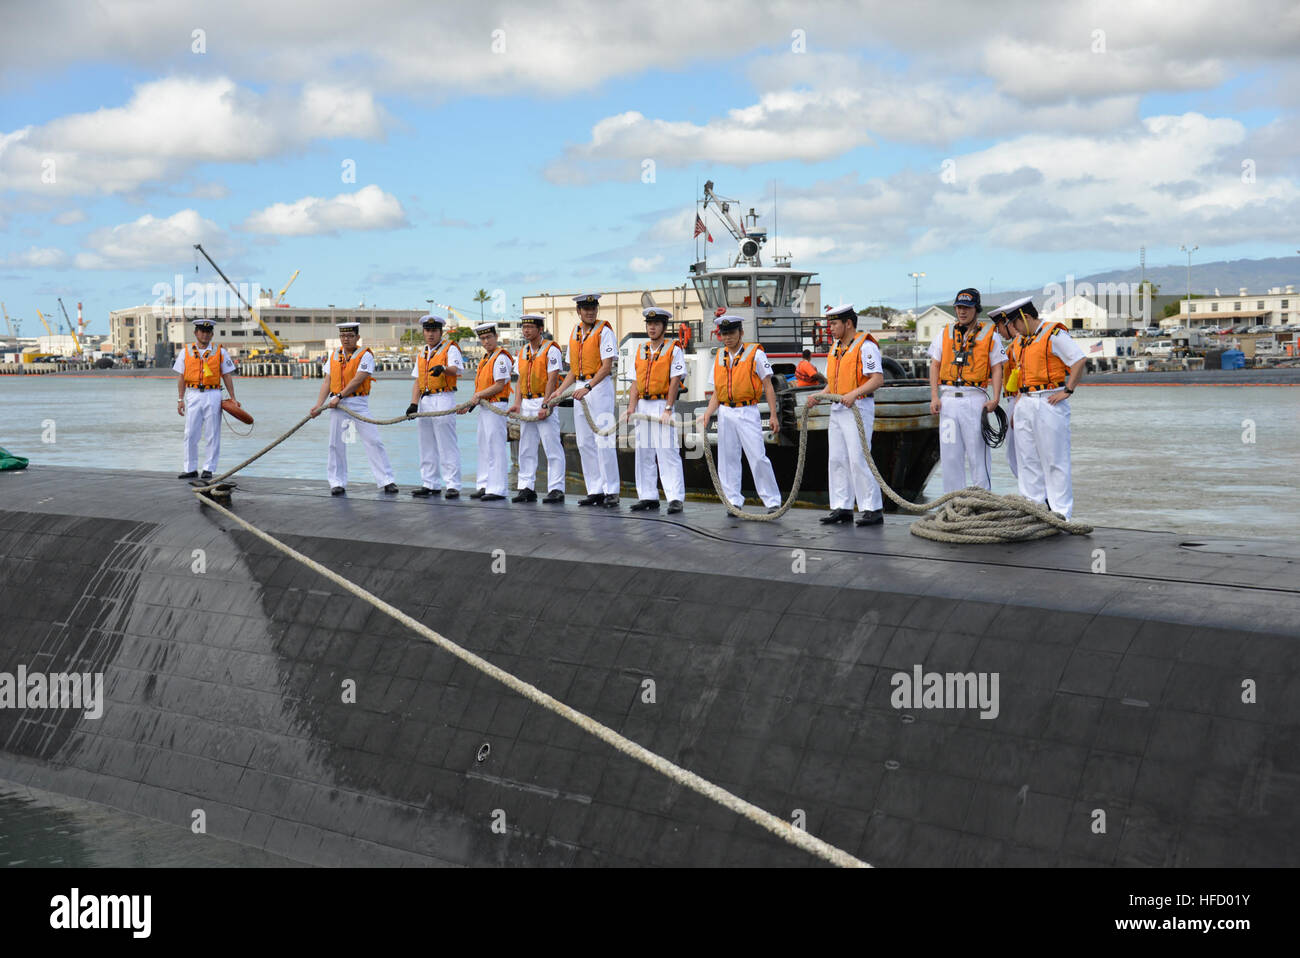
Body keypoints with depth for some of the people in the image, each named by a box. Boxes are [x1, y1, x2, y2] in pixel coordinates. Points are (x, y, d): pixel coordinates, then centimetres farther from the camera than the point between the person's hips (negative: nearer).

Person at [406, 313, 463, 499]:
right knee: (426, 446, 10)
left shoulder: (450, 348, 1)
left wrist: (443, 368, -40)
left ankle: (452, 485, -10)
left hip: (443, 400, -7)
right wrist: (414, 403, 6)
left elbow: (456, 369, -18)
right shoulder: (421, 354, 21)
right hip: (424, 401, 7)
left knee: (447, 445, -10)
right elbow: (417, 381, 18)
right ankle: (430, 484, 17)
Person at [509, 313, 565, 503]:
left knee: (552, 448, -7)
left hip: (544, 403, -7)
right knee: (526, 449, 8)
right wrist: (517, 404, 4)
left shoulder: (551, 350, -7)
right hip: (526, 404, 7)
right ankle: (527, 488, 13)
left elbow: (551, 380, -12)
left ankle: (556, 489, -6)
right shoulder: (522, 352, 15)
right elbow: (521, 380, 17)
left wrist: (545, 406, -19)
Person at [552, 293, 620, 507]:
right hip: (580, 389, 7)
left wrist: (588, 388, -22)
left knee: (604, 441, -10)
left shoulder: (604, 331, -6)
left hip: (600, 387, -7)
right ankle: (595, 491, 11)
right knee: (584, 443, 6)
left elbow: (607, 367, -13)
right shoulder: (575, 333, 14)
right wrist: (559, 391, 7)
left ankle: (611, 491, -7)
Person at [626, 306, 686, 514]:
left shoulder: (674, 350, -2)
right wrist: (632, 406, 0)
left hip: (662, 405, -6)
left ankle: (675, 498, -11)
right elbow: (636, 381, 13)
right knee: (643, 453, 7)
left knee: (668, 453, -11)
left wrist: (668, 409, -16)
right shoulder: (640, 350, 15)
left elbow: (675, 381, -9)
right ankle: (647, 497, 13)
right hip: (643, 406, 6)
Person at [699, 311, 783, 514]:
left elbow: (767, 386, -1)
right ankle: (734, 501, 12)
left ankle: (772, 501, -4)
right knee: (727, 459, 5)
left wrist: (774, 415, -8)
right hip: (725, 413, 5)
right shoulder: (719, 357, 13)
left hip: (747, 412, -5)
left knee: (758, 457, -11)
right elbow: (716, 392, 15)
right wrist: (708, 413, 0)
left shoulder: (755, 353, 0)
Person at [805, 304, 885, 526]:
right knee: (836, 460, 8)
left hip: (858, 408, -9)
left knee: (859, 460, -12)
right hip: (837, 409, 9)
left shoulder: (865, 346, -9)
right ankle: (842, 507, 13)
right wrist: (818, 396, 5)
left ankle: (873, 509, -8)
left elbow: (878, 378, -18)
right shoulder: (835, 349, 18)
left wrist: (854, 393, -29)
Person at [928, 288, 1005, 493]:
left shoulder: (989, 335, 6)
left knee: (977, 452, -4)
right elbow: (935, 366, 12)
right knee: (949, 454, 4)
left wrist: (995, 399, -9)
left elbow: (996, 368, 3)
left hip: (975, 399, -3)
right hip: (948, 398, 3)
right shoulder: (945, 334, 13)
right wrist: (934, 397, 1)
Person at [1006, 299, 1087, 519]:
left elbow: (1079, 360, -15)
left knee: (1055, 459, -6)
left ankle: (1061, 512, -3)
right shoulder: (1021, 341, 17)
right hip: (1025, 404, 9)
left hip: (1049, 402, -8)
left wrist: (1068, 391, -16)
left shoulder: (1054, 334, -9)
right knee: (1028, 459, 9)